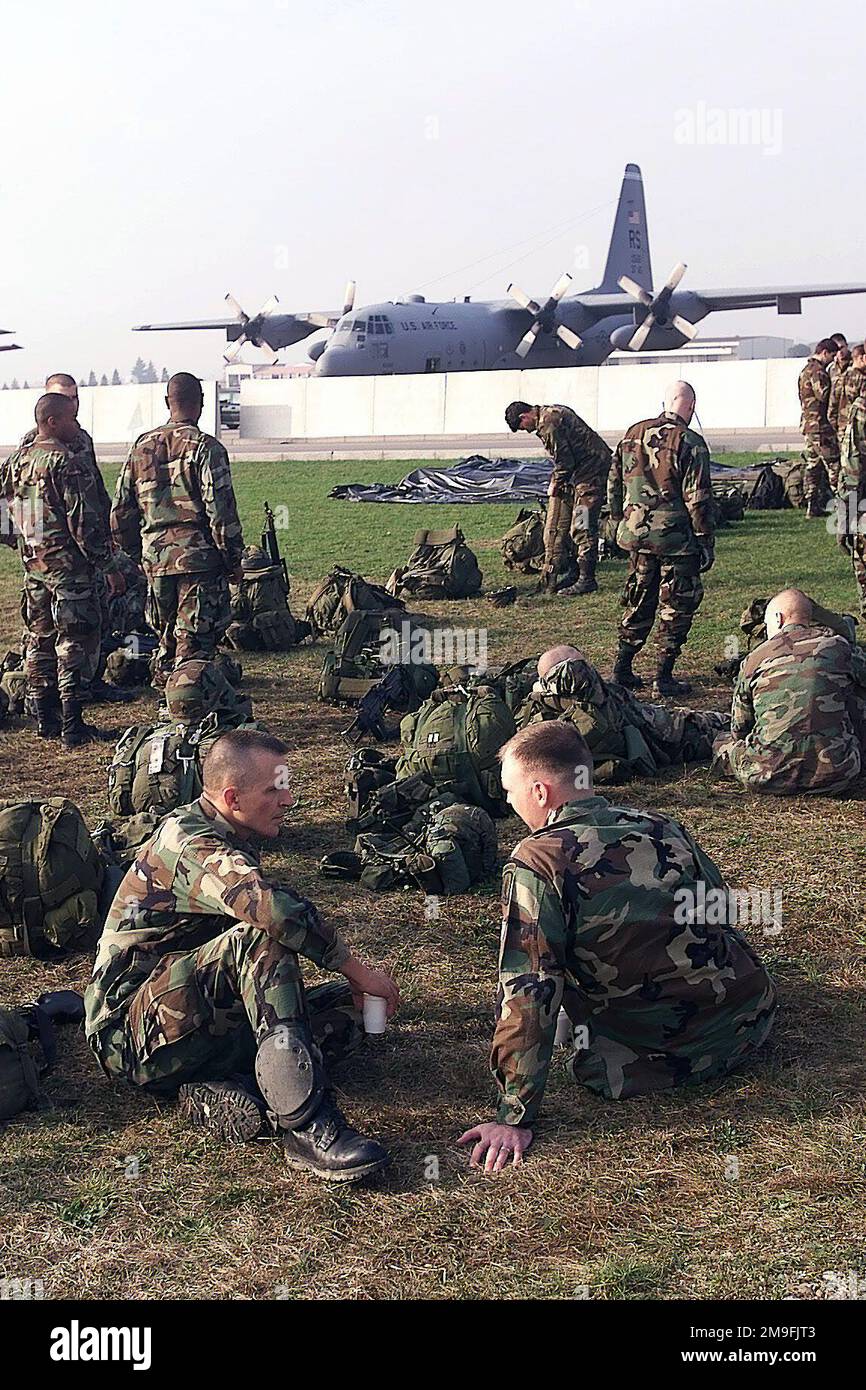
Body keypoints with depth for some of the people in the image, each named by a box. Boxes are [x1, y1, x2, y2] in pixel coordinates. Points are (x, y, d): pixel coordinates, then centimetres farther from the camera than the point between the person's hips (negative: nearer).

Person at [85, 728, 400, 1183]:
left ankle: (220, 1091, -16)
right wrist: (354, 967, -24)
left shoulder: (221, 840, 13)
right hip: (133, 1034, -9)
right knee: (259, 936, -32)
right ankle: (309, 1128, -40)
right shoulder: (188, 840, -18)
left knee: (348, 1005, -1)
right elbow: (274, 906, -35)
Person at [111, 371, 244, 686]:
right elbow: (221, 510, -14)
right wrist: (233, 560, -5)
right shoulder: (205, 448, -10)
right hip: (198, 558, -5)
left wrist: (138, 554, 22)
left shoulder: (141, 447, 9)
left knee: (167, 634, 20)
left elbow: (120, 512, 12)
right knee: (195, 640, -1)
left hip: (155, 561, 6)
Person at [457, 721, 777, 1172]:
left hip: (673, 1052, -5)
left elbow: (526, 990, -18)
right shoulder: (662, 825, 1)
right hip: (753, 1017, 5)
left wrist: (514, 1118, -13)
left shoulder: (536, 861, -15)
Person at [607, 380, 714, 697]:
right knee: (676, 607, 5)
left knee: (638, 601, 18)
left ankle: (622, 668, 21)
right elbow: (698, 499, -13)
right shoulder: (689, 443, -12)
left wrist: (619, 523, 24)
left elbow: (614, 485, 13)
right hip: (676, 539, -6)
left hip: (636, 534, 6)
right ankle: (663, 677, 6)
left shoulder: (632, 435, 6)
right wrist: (706, 543, -7)